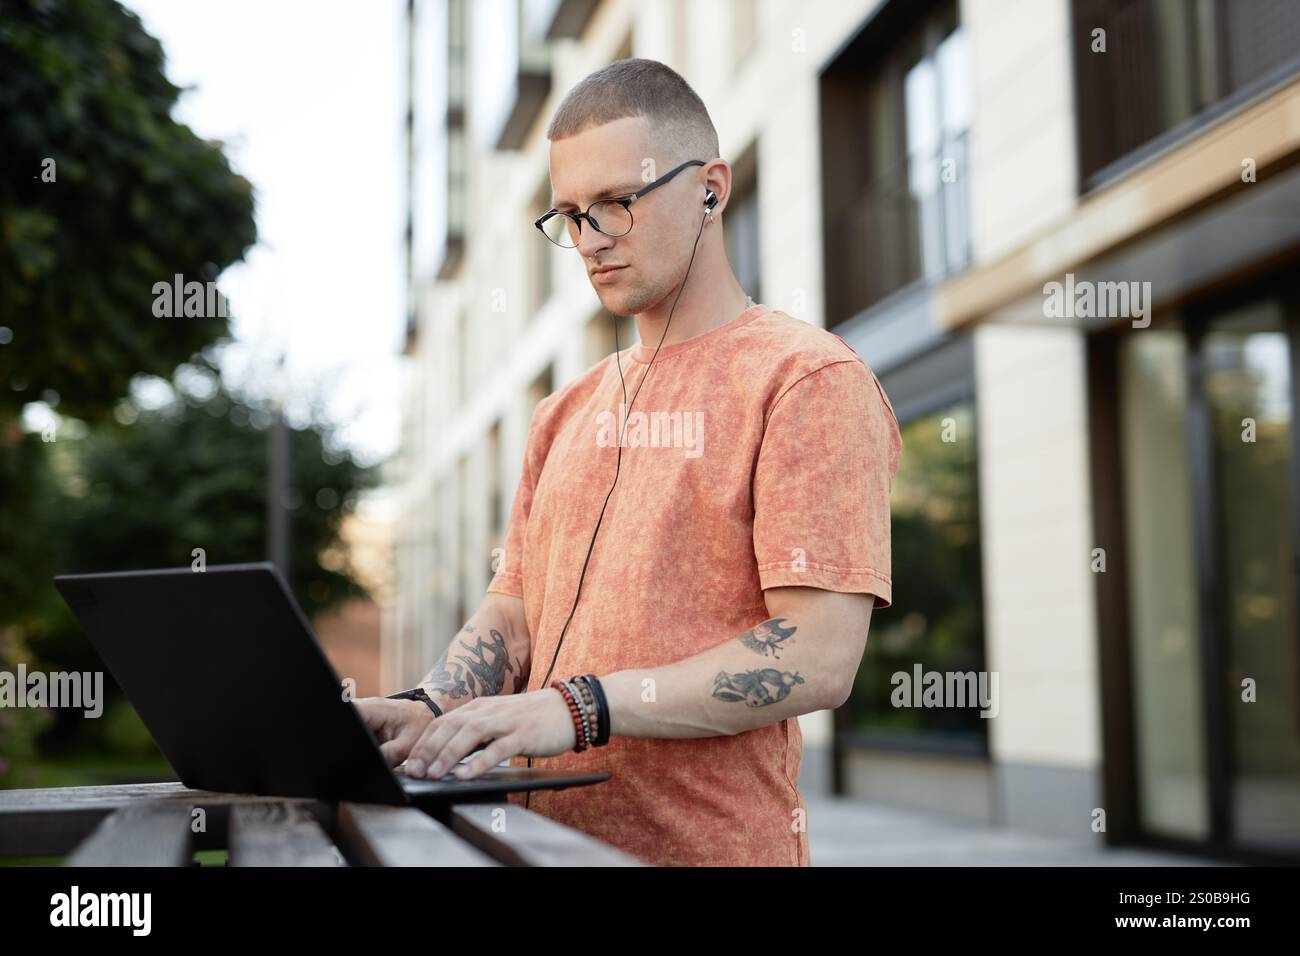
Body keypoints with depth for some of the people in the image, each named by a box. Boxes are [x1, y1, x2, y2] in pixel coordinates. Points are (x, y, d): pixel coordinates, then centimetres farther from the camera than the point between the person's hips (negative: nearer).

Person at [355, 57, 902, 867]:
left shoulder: (810, 379, -6)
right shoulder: (568, 412, 16)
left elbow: (818, 659, -14)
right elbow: (514, 615, 15)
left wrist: (577, 707, -19)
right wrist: (429, 711, -4)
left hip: (711, 843, -6)